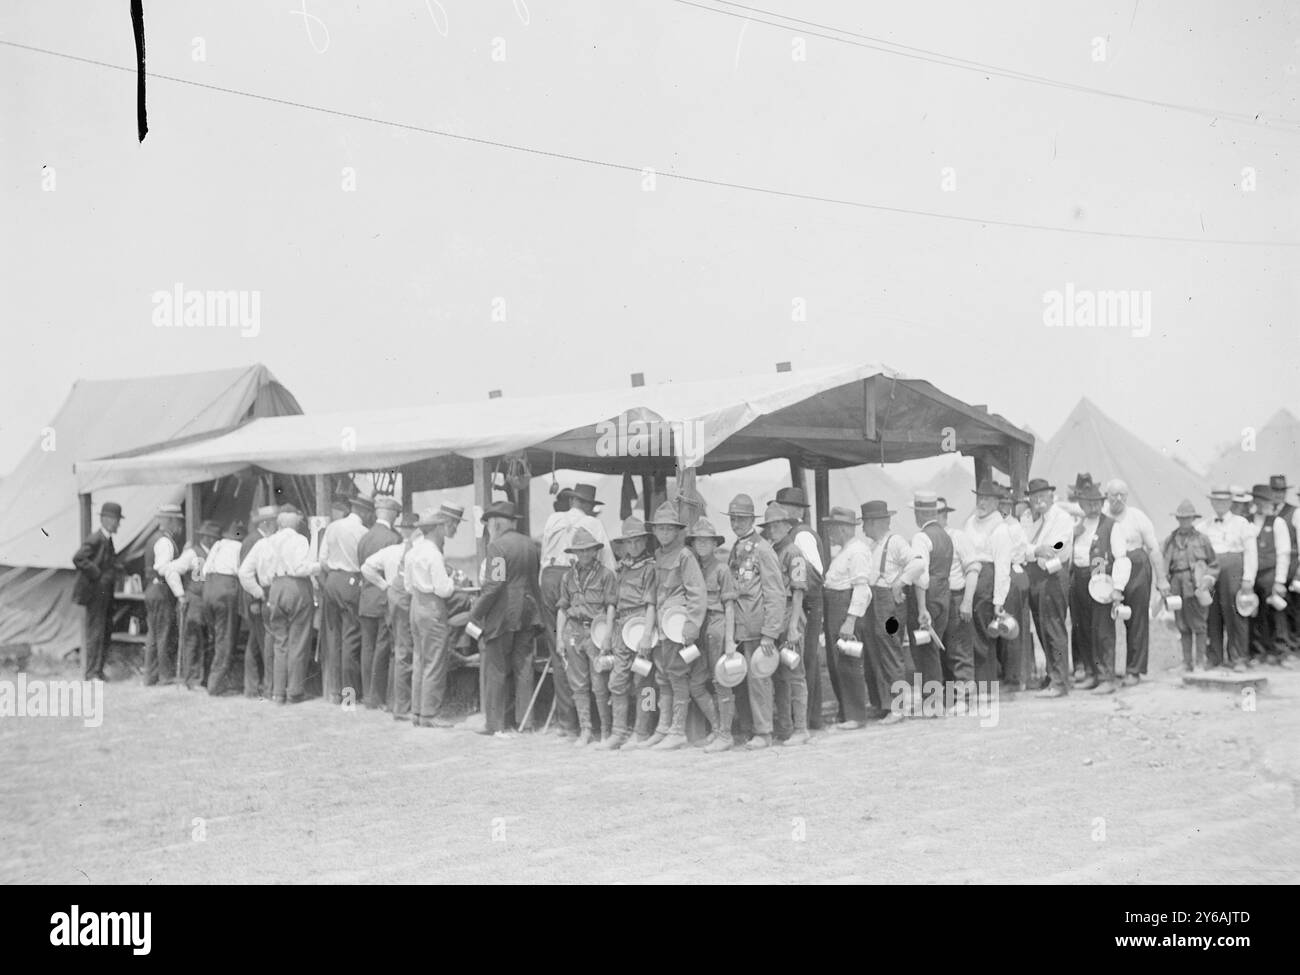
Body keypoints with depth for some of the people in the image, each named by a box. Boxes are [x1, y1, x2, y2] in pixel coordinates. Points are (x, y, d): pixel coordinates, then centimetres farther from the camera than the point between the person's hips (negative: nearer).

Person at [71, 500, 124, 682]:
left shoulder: (107, 539, 12)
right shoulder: (96, 539, -17)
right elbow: (78, 558, -27)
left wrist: (117, 569, 6)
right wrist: (98, 575, -22)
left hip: (105, 593, 9)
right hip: (95, 592, -9)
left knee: (106, 631, 12)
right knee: (95, 632, -5)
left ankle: (98, 670, 20)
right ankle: (91, 672, 0)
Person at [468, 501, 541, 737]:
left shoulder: (497, 546, -13)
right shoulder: (530, 544, 10)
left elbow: (494, 585, -19)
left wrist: (476, 611, -12)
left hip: (502, 615, -7)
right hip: (527, 613, 7)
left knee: (495, 670, 0)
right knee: (524, 668, 11)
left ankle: (495, 724, 2)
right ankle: (524, 720, 14)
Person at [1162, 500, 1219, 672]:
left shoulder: (1202, 540, 9)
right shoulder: (1170, 540, 13)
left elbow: (1213, 564, 11)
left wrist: (1208, 580, -4)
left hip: (1195, 587, -2)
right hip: (1176, 585, 2)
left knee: (1198, 624, -3)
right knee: (1182, 626, 5)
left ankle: (1200, 662, 2)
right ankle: (1187, 662, 11)